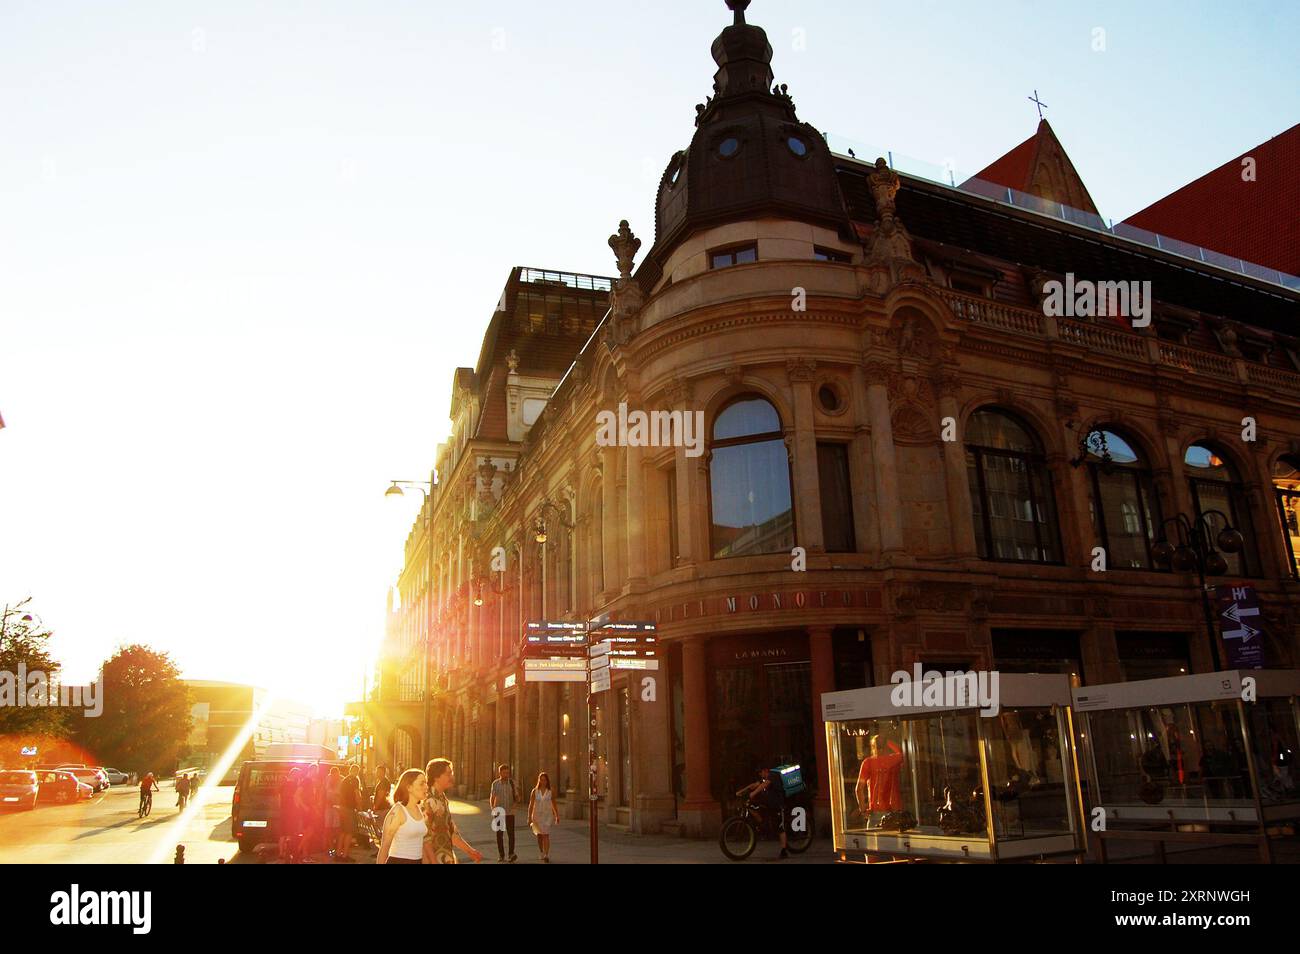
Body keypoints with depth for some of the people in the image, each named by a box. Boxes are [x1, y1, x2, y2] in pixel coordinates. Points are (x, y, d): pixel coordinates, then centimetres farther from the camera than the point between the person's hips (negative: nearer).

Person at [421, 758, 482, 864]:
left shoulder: (443, 800, 13)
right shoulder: (428, 801, -16)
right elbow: (425, 837, -20)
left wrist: (470, 851, 17)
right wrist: (434, 862, -24)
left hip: (446, 859, 9)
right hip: (433, 860, -9)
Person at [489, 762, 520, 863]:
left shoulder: (512, 783, -1)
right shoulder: (495, 784, 0)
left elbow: (517, 797, 3)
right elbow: (491, 798, 7)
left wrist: (515, 803, -18)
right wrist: (493, 809, -9)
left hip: (510, 813, -1)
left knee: (511, 834, -7)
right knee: (499, 834, 5)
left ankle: (511, 854, 5)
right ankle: (501, 855, 16)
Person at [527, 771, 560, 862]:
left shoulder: (550, 791, -1)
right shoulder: (534, 791, -2)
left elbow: (554, 805, 8)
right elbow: (531, 805, -2)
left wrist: (557, 816, 13)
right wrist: (529, 818, -6)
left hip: (547, 815, -1)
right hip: (537, 815, 1)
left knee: (546, 835, -15)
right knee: (539, 836, 13)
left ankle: (546, 856, -19)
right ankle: (542, 853, 35)